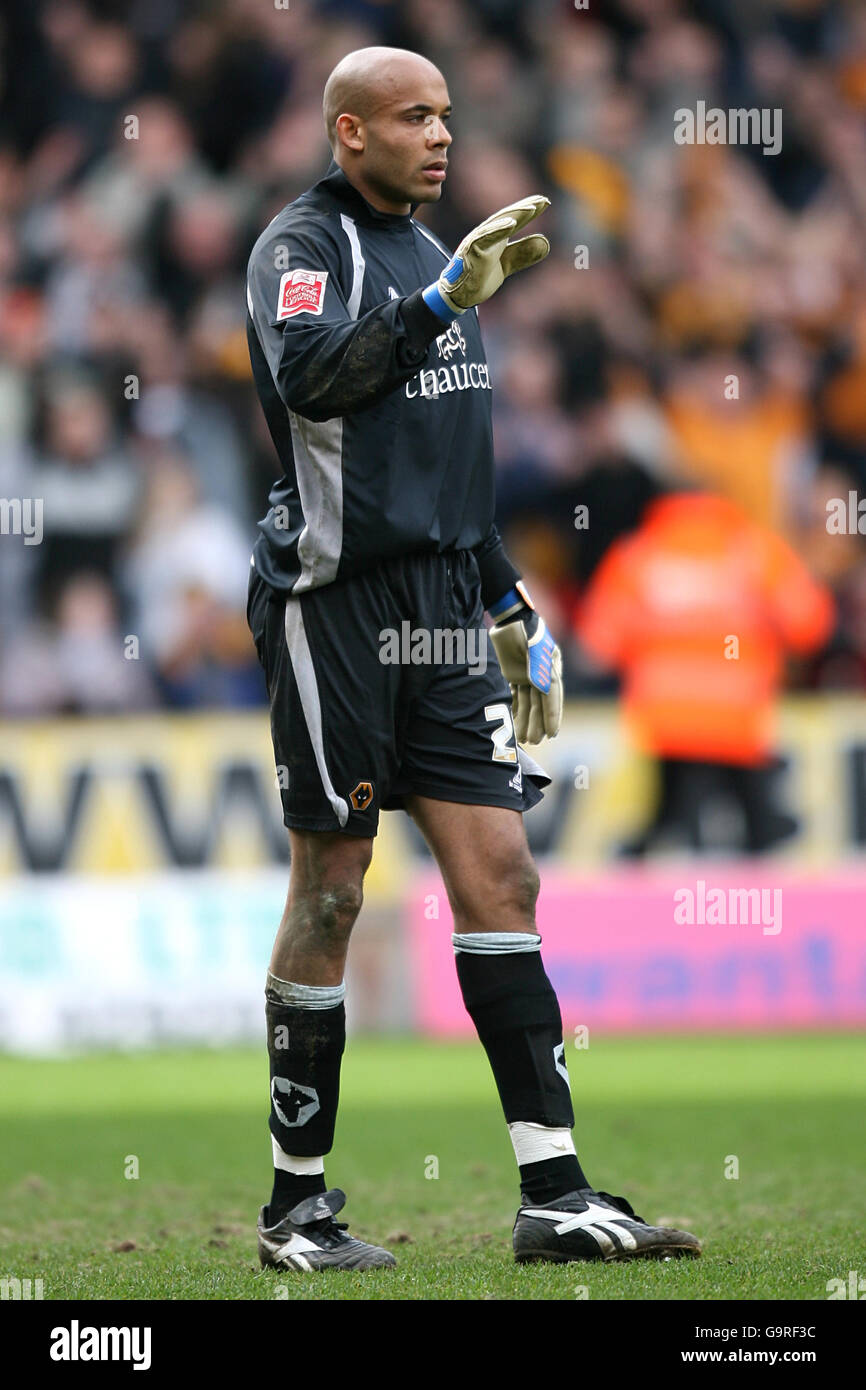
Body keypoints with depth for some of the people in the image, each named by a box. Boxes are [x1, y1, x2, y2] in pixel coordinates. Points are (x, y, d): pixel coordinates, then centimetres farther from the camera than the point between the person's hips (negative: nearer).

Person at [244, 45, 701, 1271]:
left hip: (443, 615, 7)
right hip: (336, 606, -7)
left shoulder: (427, 253, 19)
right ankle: (296, 1206, 9)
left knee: (501, 879, -1)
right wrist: (448, 296, -28)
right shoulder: (304, 245, -6)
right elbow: (312, 376, -27)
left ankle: (556, 1197, -3)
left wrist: (512, 611, 23)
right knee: (330, 901, -1)